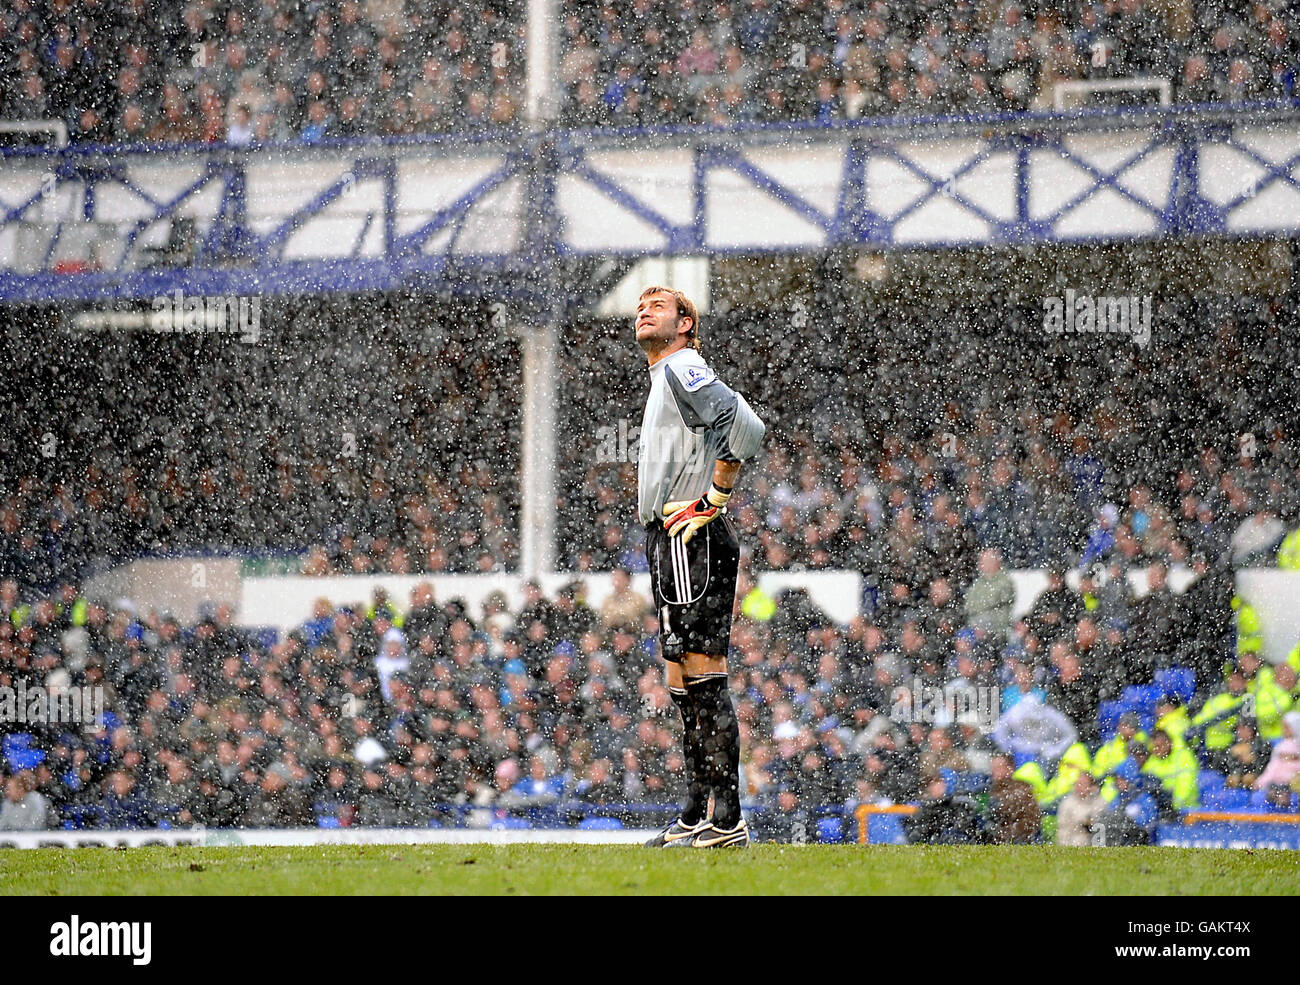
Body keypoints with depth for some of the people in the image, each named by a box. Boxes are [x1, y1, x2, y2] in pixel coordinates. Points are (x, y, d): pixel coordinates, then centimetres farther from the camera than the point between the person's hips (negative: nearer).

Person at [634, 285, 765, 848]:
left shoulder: (681, 369, -6)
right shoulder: (666, 380, 25)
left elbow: (746, 427, -20)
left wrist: (713, 500, -15)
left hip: (691, 538, -11)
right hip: (673, 543, 11)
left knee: (703, 679, -13)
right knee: (686, 685, 12)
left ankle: (726, 821, -17)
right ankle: (698, 818, 15)